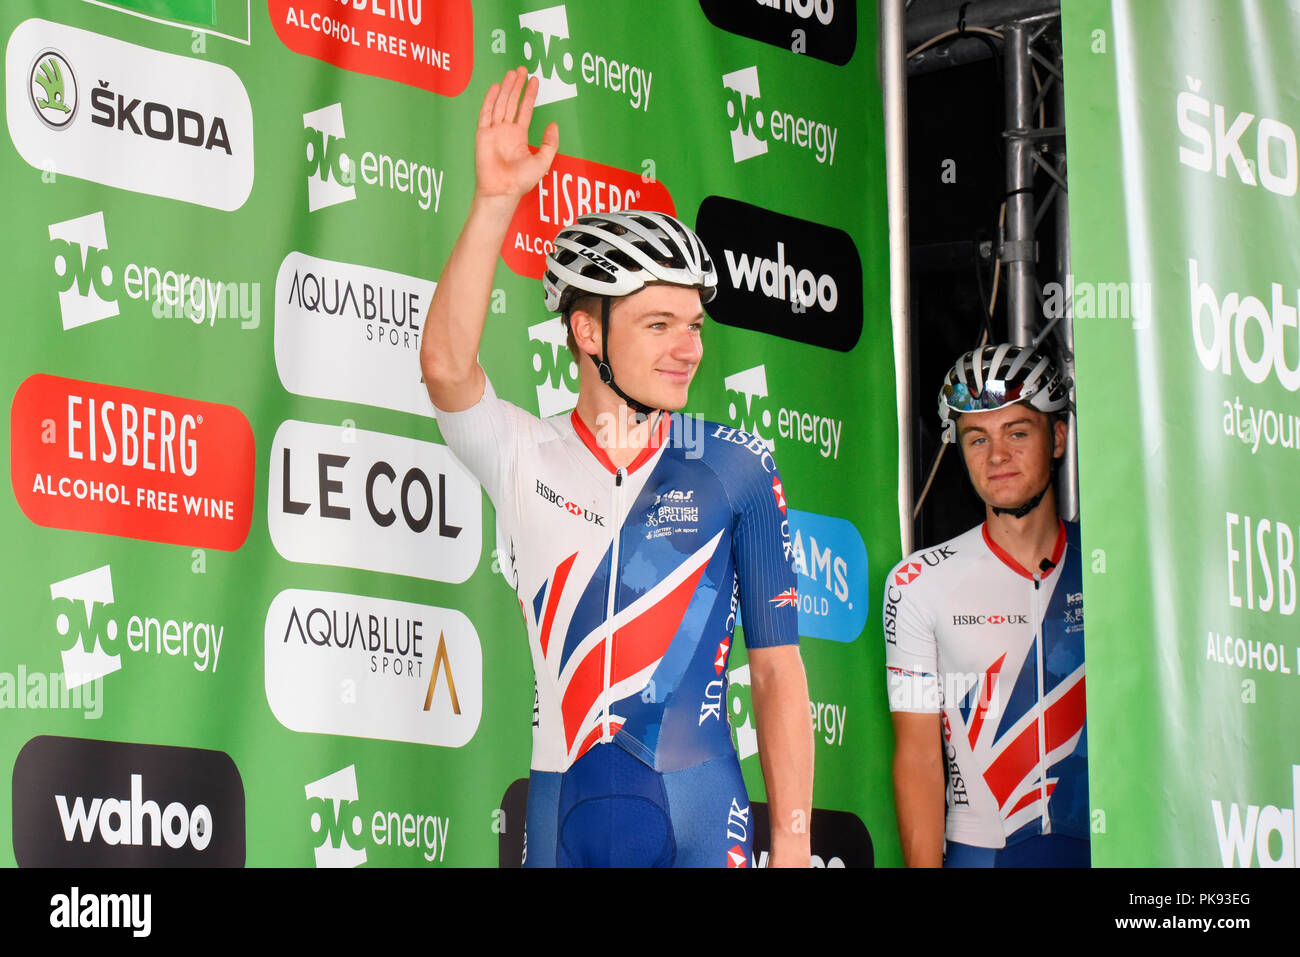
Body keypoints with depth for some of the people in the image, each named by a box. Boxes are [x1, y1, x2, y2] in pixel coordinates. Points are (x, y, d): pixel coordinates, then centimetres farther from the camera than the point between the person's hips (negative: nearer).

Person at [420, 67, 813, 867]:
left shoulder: (734, 467, 3)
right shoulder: (526, 460, 5)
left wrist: (793, 847, -4)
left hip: (698, 819, -1)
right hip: (563, 815, 1)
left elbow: (777, 666, 2)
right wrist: (496, 201, -25)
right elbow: (447, 366, -15)